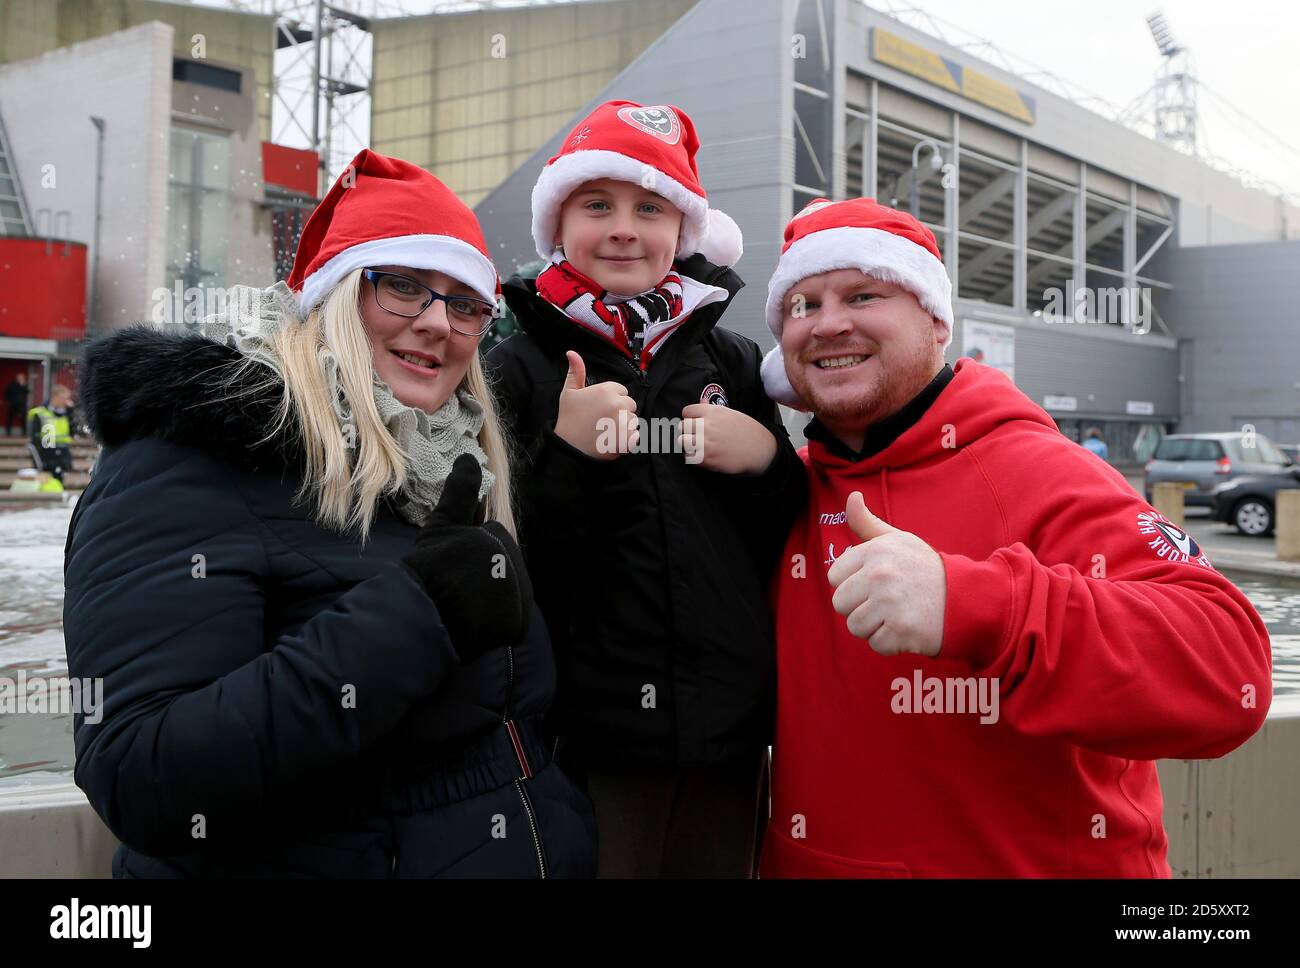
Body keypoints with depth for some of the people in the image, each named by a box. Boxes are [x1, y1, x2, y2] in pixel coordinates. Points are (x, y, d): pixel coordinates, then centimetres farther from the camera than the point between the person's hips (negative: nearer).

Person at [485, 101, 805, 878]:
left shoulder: (732, 362, 8)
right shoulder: (517, 369, -1)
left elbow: (794, 549, 11)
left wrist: (768, 463, -8)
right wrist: (567, 457, -21)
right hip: (586, 747, -3)